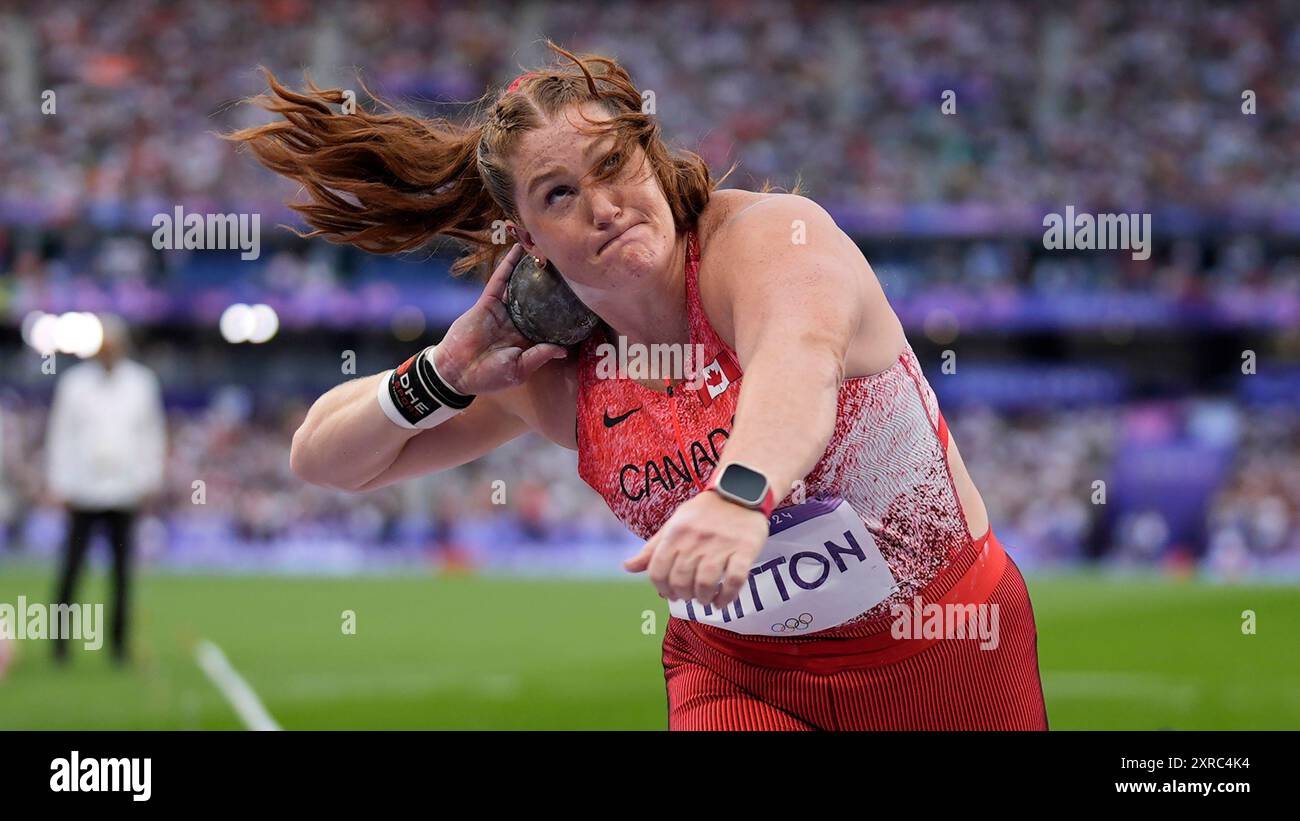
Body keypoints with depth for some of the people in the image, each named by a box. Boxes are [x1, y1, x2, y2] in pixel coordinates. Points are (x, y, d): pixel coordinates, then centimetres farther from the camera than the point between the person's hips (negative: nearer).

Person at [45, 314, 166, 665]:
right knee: (71, 570, -4)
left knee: (122, 573, 3)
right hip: (83, 492, -1)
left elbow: (152, 434, 12)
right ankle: (61, 640, 3)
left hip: (125, 493, 1)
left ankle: (118, 642, 10)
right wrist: (60, 484, 0)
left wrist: (150, 481, 7)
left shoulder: (142, 383, 7)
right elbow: (60, 435, 4)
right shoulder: (74, 383, 2)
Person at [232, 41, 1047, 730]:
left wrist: (741, 495, -68)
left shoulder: (770, 236, -22)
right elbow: (321, 458, 4)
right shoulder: (552, 369, -6)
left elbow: (799, 357, -47)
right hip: (736, 675, 2)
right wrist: (447, 373, -15)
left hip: (943, 658, -2)